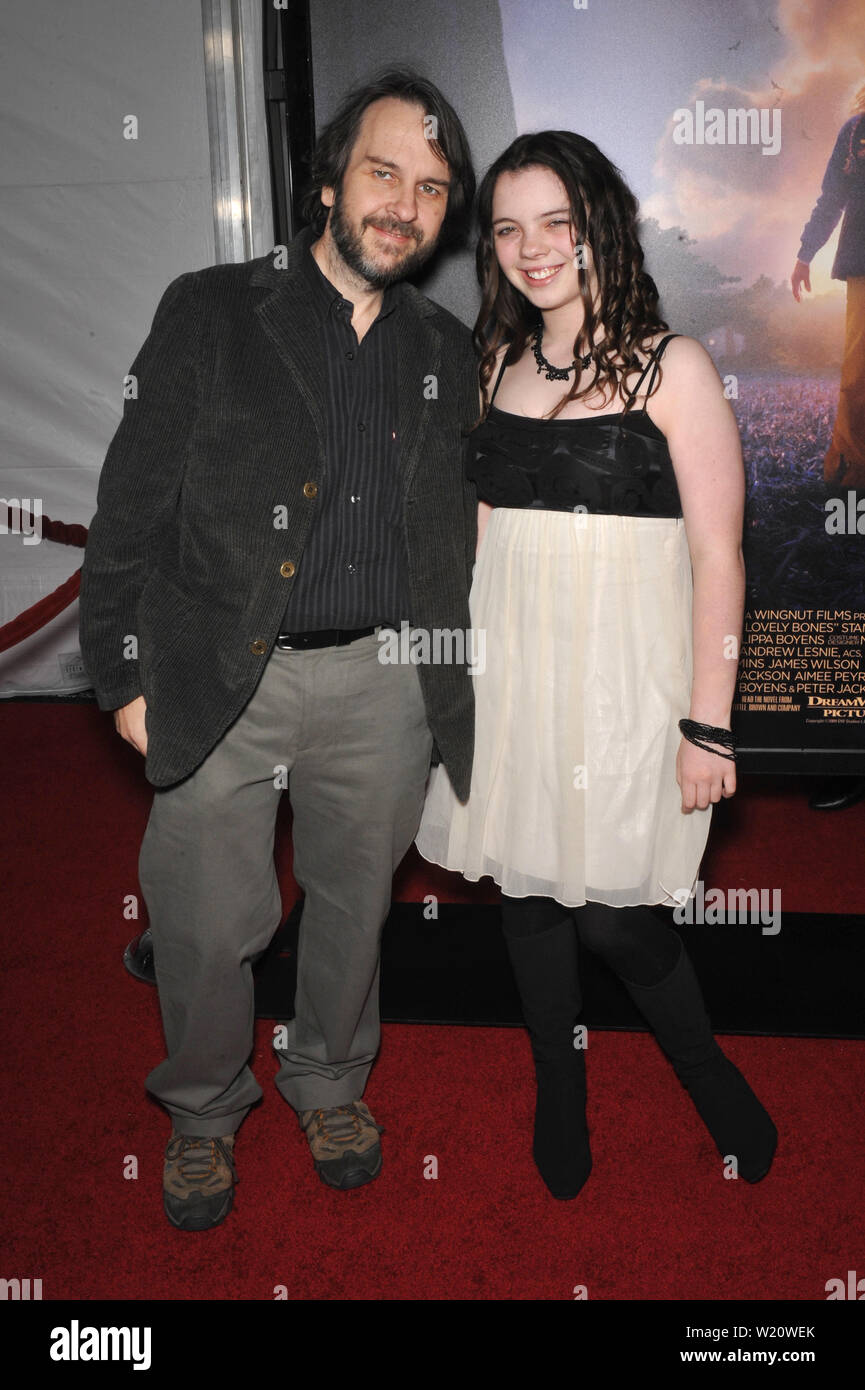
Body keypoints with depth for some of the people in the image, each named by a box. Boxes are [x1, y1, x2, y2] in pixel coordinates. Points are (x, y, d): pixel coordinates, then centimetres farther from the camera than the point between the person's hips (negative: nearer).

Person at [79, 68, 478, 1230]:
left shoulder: (447, 351, 11)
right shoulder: (209, 313, 0)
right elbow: (134, 503, -2)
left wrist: (452, 676, 8)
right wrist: (126, 676, -6)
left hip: (384, 681, 3)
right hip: (222, 679, -3)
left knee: (356, 904, 16)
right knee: (207, 924, 6)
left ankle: (329, 1078, 43)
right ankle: (204, 1110, 34)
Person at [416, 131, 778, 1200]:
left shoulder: (672, 367, -6)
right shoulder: (500, 365, 9)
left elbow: (717, 556, -8)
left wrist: (707, 724, -11)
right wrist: (461, 666, 11)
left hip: (622, 669, -5)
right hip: (508, 666, 5)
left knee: (614, 913, -2)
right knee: (526, 890, 12)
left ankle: (709, 1074, 29)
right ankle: (560, 1096, 35)